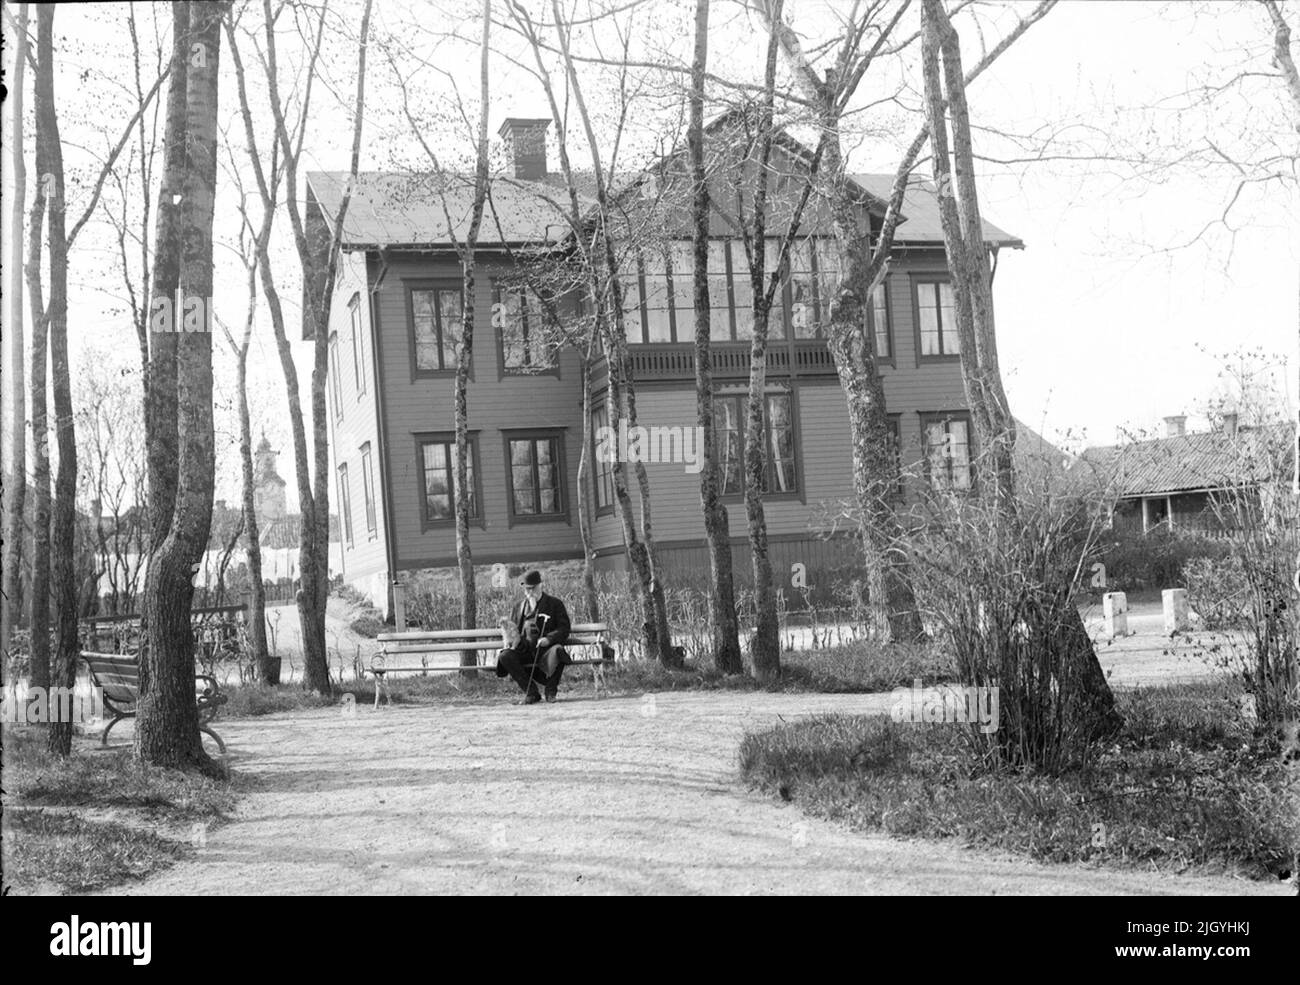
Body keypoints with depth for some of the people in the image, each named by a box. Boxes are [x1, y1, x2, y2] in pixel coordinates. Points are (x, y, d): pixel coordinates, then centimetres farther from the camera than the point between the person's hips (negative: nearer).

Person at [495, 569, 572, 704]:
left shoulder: (555, 604, 8)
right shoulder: (519, 607, 20)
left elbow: (564, 629, 1)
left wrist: (549, 639, -18)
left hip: (547, 648, -3)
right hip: (525, 650, 3)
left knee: (557, 651, -38)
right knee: (504, 656, -25)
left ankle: (551, 691, -15)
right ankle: (531, 692, -16)